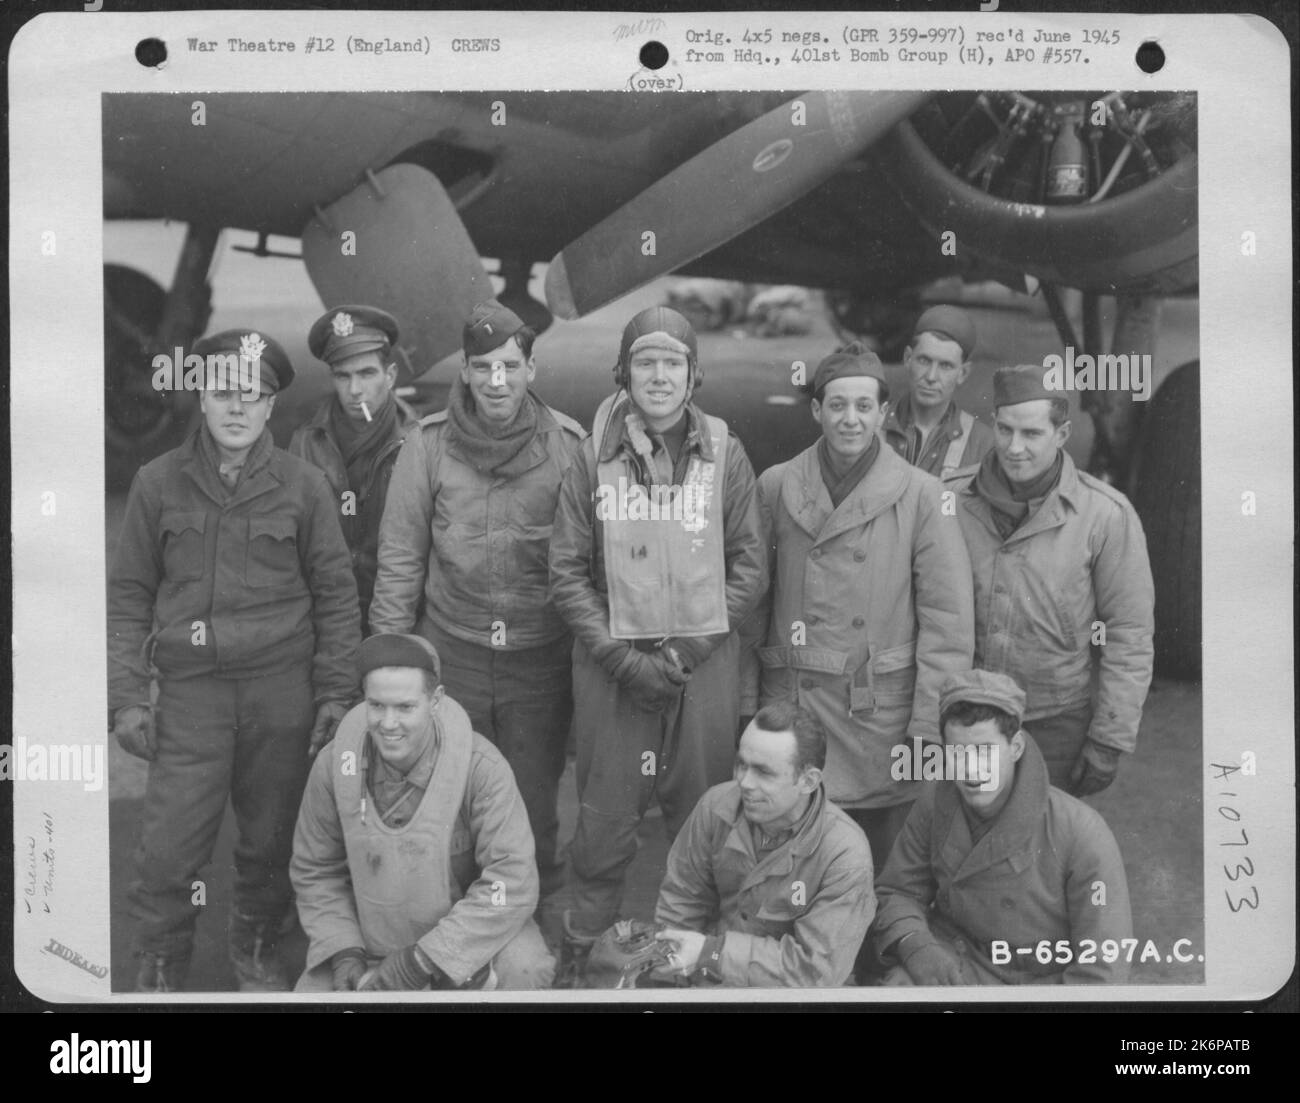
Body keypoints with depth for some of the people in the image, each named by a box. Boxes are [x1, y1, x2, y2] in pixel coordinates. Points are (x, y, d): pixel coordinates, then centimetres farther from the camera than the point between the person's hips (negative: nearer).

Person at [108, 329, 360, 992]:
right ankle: (159, 968, 18)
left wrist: (336, 691, 1)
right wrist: (126, 695, 1)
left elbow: (336, 594, 6)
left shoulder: (303, 486, 3)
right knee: (169, 846, -4)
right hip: (191, 689, 0)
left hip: (283, 689, 0)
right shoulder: (158, 483, 5)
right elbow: (128, 596, 7)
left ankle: (256, 944, 34)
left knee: (273, 836, 9)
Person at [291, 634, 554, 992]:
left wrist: (423, 960, -27)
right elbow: (315, 870, 1)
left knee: (526, 972, -31)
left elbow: (513, 881, -25)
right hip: (371, 936, 3)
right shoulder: (335, 763, -12)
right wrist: (343, 954, -12)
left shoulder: (482, 767, -22)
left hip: (468, 930, -3)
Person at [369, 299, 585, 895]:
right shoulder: (429, 444, -4)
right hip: (449, 654, 1)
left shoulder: (569, 445, -5)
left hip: (541, 659, 0)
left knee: (533, 803, 11)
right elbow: (400, 560, 1)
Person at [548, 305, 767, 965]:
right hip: (612, 659, 0)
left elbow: (748, 565, 1)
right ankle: (584, 947, 24)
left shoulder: (724, 453, 2)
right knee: (605, 818, 5)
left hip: (704, 661, 0)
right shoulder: (595, 456, 1)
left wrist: (691, 646, -8)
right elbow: (568, 570, 0)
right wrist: (618, 654, -9)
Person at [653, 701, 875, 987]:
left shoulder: (846, 856, -20)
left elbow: (815, 968, -20)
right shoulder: (717, 805, -8)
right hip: (705, 981, 3)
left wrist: (712, 953, -20)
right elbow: (681, 900, 4)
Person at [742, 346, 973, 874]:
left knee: (882, 876, 8)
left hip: (881, 713, -1)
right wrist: (745, 706, 3)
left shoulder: (921, 498, -4)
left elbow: (948, 623, -5)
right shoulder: (775, 488, 3)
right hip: (788, 709, 2)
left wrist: (927, 729, -9)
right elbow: (751, 606, 7)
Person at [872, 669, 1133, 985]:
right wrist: (914, 946, -18)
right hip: (951, 965, 2)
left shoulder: (1083, 836, -20)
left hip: (1042, 980, -2)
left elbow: (1102, 970, -15)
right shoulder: (936, 799, -7)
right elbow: (897, 891, 4)